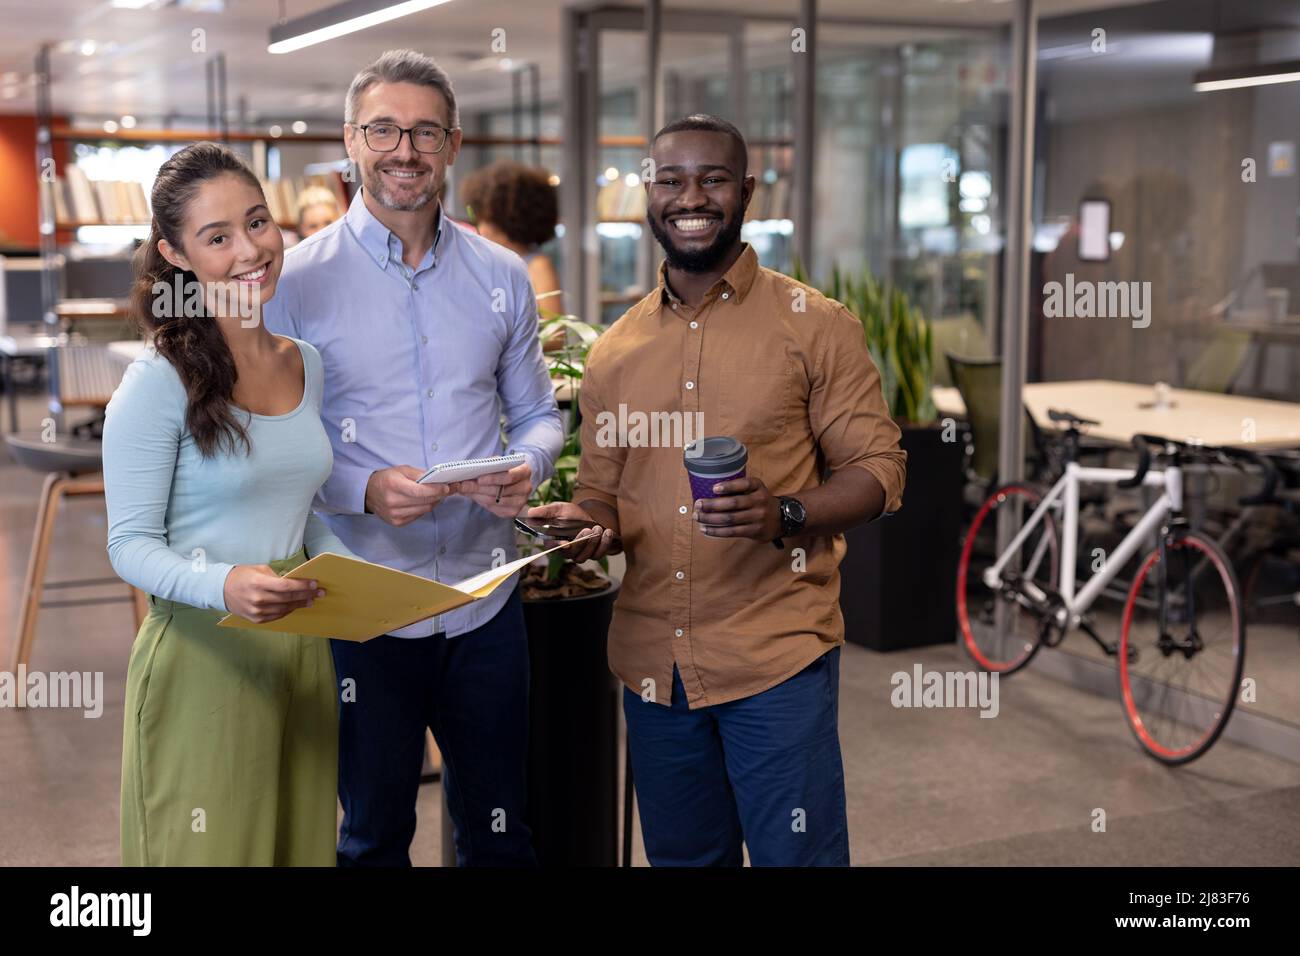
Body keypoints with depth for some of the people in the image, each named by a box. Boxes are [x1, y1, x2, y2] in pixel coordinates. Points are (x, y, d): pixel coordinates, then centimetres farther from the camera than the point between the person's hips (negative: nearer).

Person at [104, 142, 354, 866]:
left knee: (301, 840, 18)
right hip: (203, 655, -6)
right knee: (211, 847, 7)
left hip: (300, 648, 6)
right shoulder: (158, 383, -14)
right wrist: (225, 584, -30)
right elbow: (131, 546, -13)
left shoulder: (307, 365, 7)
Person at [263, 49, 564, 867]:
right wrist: (365, 489, -21)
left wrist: (526, 470, -10)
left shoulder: (502, 277, 5)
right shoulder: (298, 280, -5)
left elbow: (538, 416, 12)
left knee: (500, 832, 15)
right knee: (375, 835, 15)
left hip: (485, 595, 3)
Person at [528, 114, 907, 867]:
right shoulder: (615, 350, 10)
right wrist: (588, 524, -6)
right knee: (681, 854, 16)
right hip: (652, 661, 4)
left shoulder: (814, 325, -2)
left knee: (795, 853, 0)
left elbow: (878, 468, -3)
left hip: (777, 657, -4)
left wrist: (784, 513, -22)